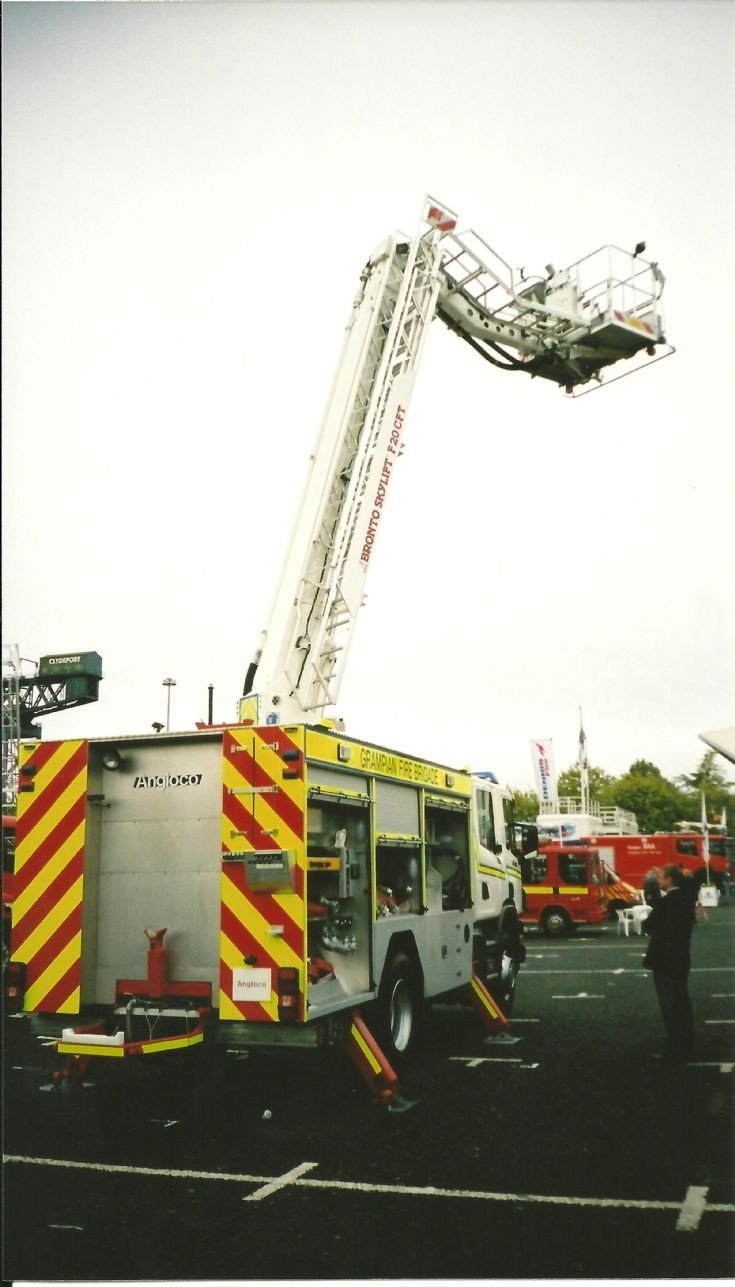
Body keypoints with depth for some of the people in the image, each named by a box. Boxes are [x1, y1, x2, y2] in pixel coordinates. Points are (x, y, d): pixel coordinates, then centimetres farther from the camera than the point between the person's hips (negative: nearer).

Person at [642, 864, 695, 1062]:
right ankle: (686, 1045, 27)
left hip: (665, 959, -8)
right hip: (681, 957, 8)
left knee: (669, 1004, 1)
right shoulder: (686, 899, 3)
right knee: (682, 1001, 17)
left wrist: (646, 921, 4)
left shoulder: (665, 902, -21)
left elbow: (649, 927, -16)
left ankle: (676, 1049, 6)